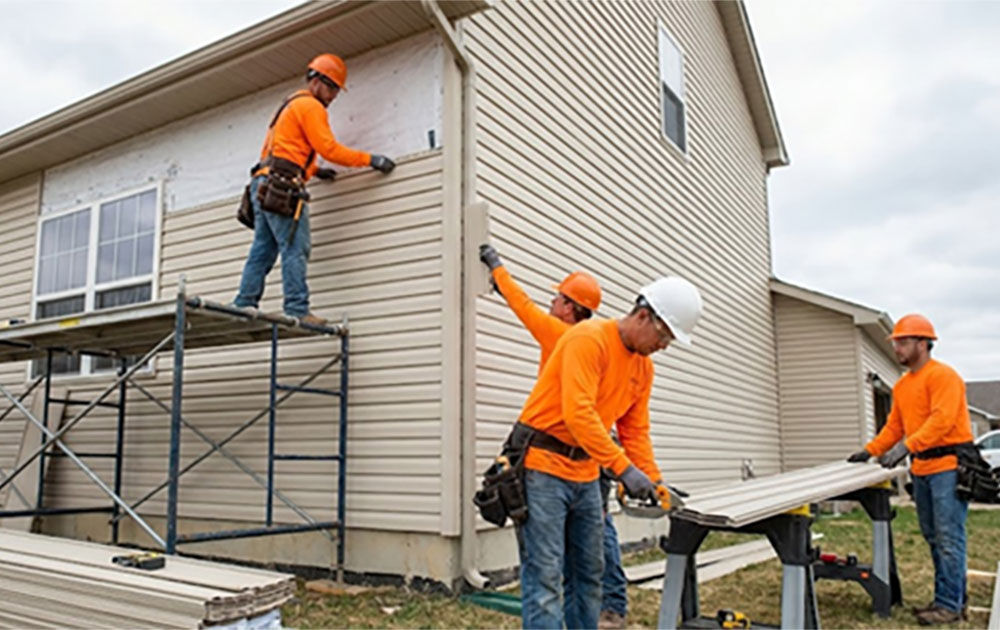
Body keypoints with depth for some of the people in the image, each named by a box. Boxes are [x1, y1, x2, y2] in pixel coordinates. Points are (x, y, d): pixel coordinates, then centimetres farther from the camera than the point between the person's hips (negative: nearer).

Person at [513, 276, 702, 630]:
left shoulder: (644, 367, 8)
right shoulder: (589, 339, -18)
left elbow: (635, 432, 11)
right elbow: (578, 414, -28)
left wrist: (656, 485, 1)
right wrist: (623, 468, -29)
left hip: (585, 473, 9)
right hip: (543, 466, -9)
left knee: (588, 572, 13)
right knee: (545, 576, -8)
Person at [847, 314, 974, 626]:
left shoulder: (942, 376, -11)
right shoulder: (902, 385, 16)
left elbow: (942, 420, -22)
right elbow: (894, 426, 19)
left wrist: (907, 447, -29)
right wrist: (870, 450, 9)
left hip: (948, 467, -9)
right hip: (921, 470, 9)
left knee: (949, 538, -6)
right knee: (934, 538, 12)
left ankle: (950, 605, 0)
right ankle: (948, 597, 22)